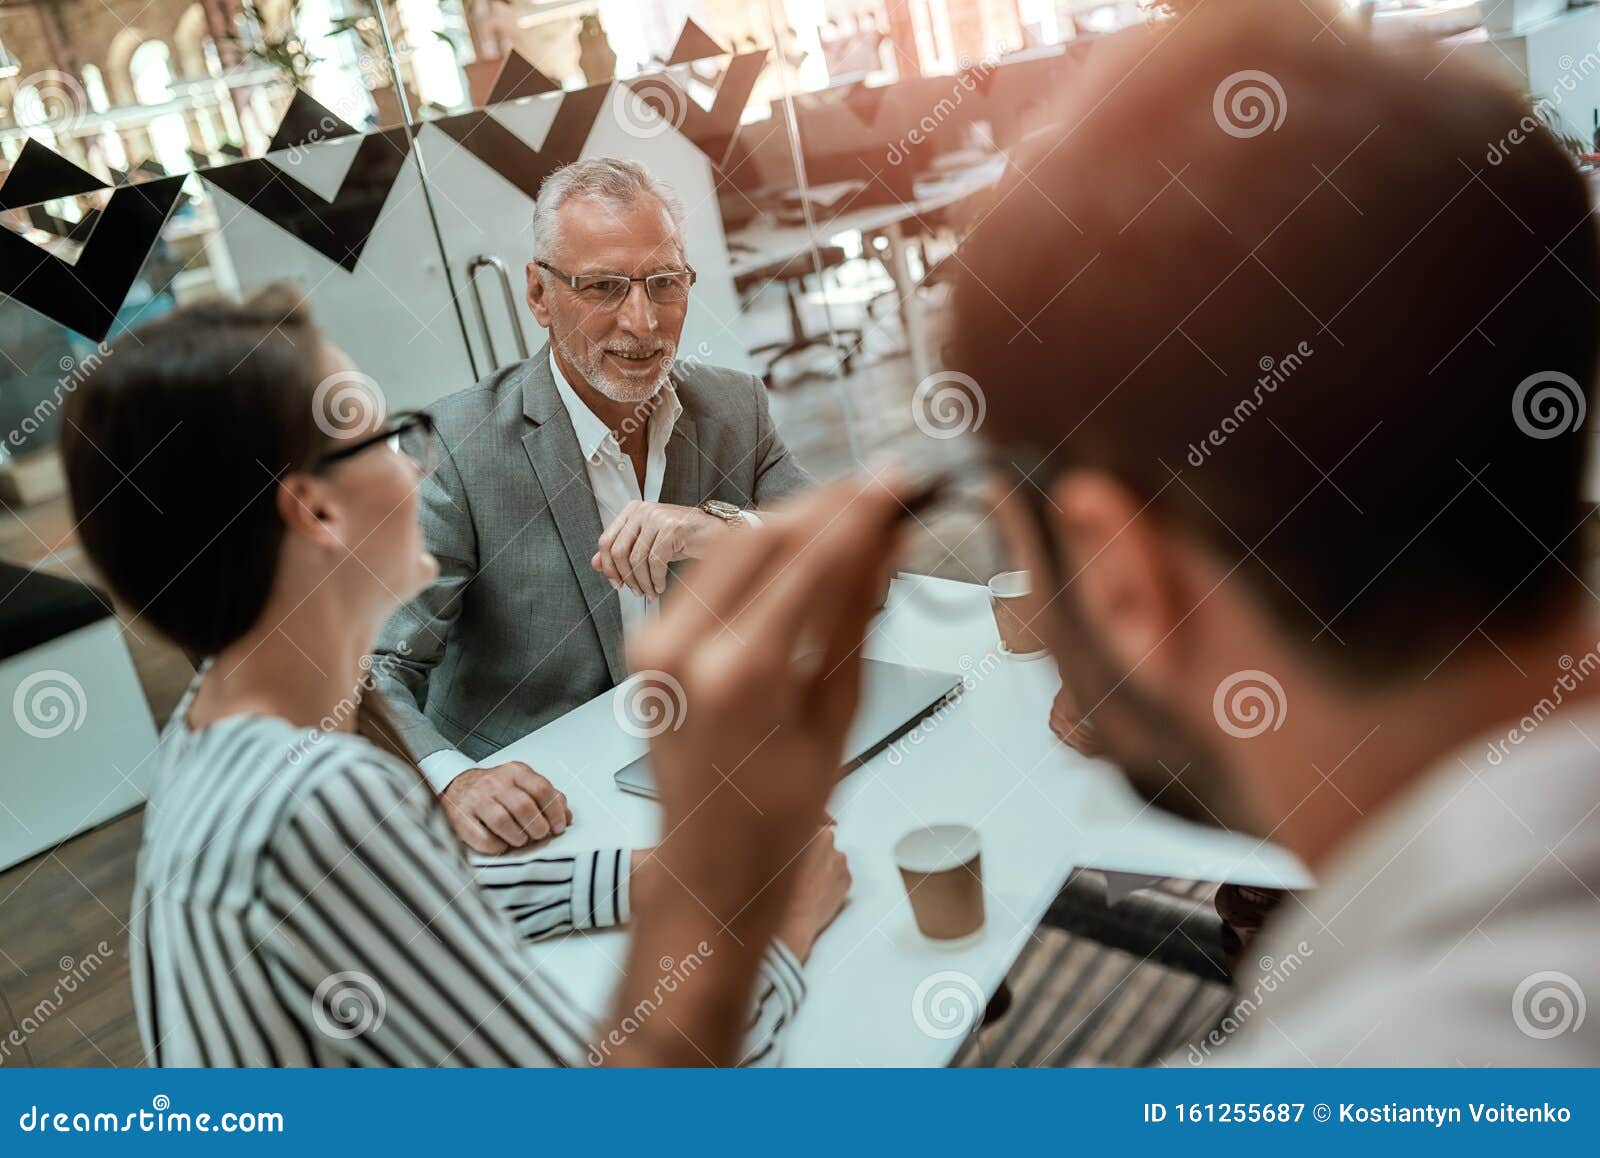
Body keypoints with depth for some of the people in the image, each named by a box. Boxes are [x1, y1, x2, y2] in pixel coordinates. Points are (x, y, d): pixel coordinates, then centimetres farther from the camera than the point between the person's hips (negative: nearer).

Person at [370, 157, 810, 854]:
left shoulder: (736, 406, 3)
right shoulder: (457, 446, -12)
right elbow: (374, 670, -17)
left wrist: (729, 532, -20)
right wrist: (452, 781, -38)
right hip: (528, 818, -3)